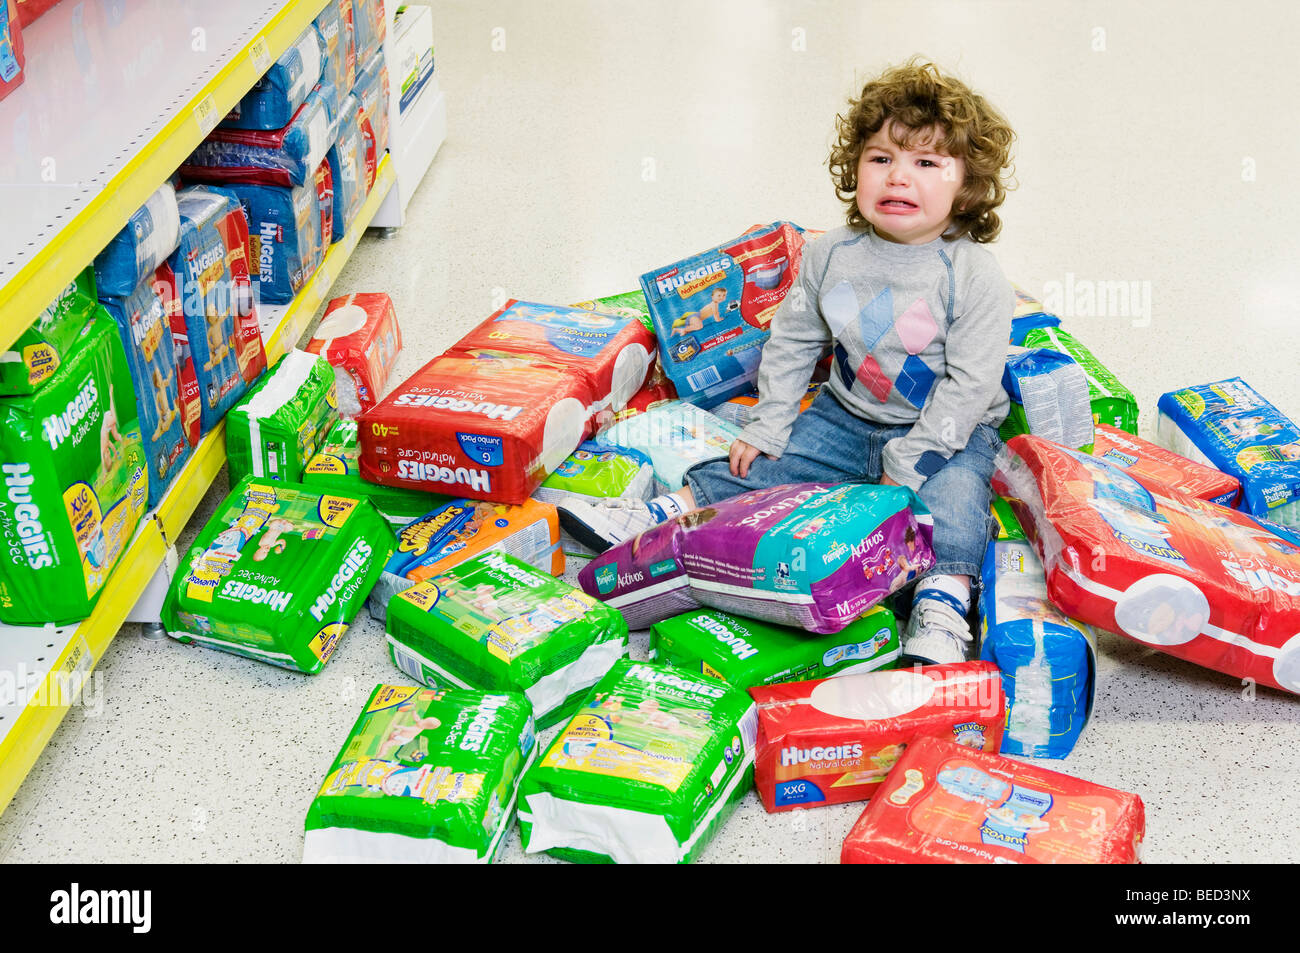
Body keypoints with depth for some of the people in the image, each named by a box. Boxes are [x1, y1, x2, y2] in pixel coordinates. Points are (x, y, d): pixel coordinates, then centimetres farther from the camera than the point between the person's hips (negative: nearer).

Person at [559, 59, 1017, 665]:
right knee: (755, 465, -2)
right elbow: (791, 343, 5)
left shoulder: (975, 277, -19)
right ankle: (662, 514, 4)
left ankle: (941, 603, -33)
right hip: (846, 417, 4)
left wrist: (908, 465, -20)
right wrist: (766, 428, 2)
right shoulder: (830, 255, -6)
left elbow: (969, 384, -19)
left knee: (953, 492, -30)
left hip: (949, 432, -4)